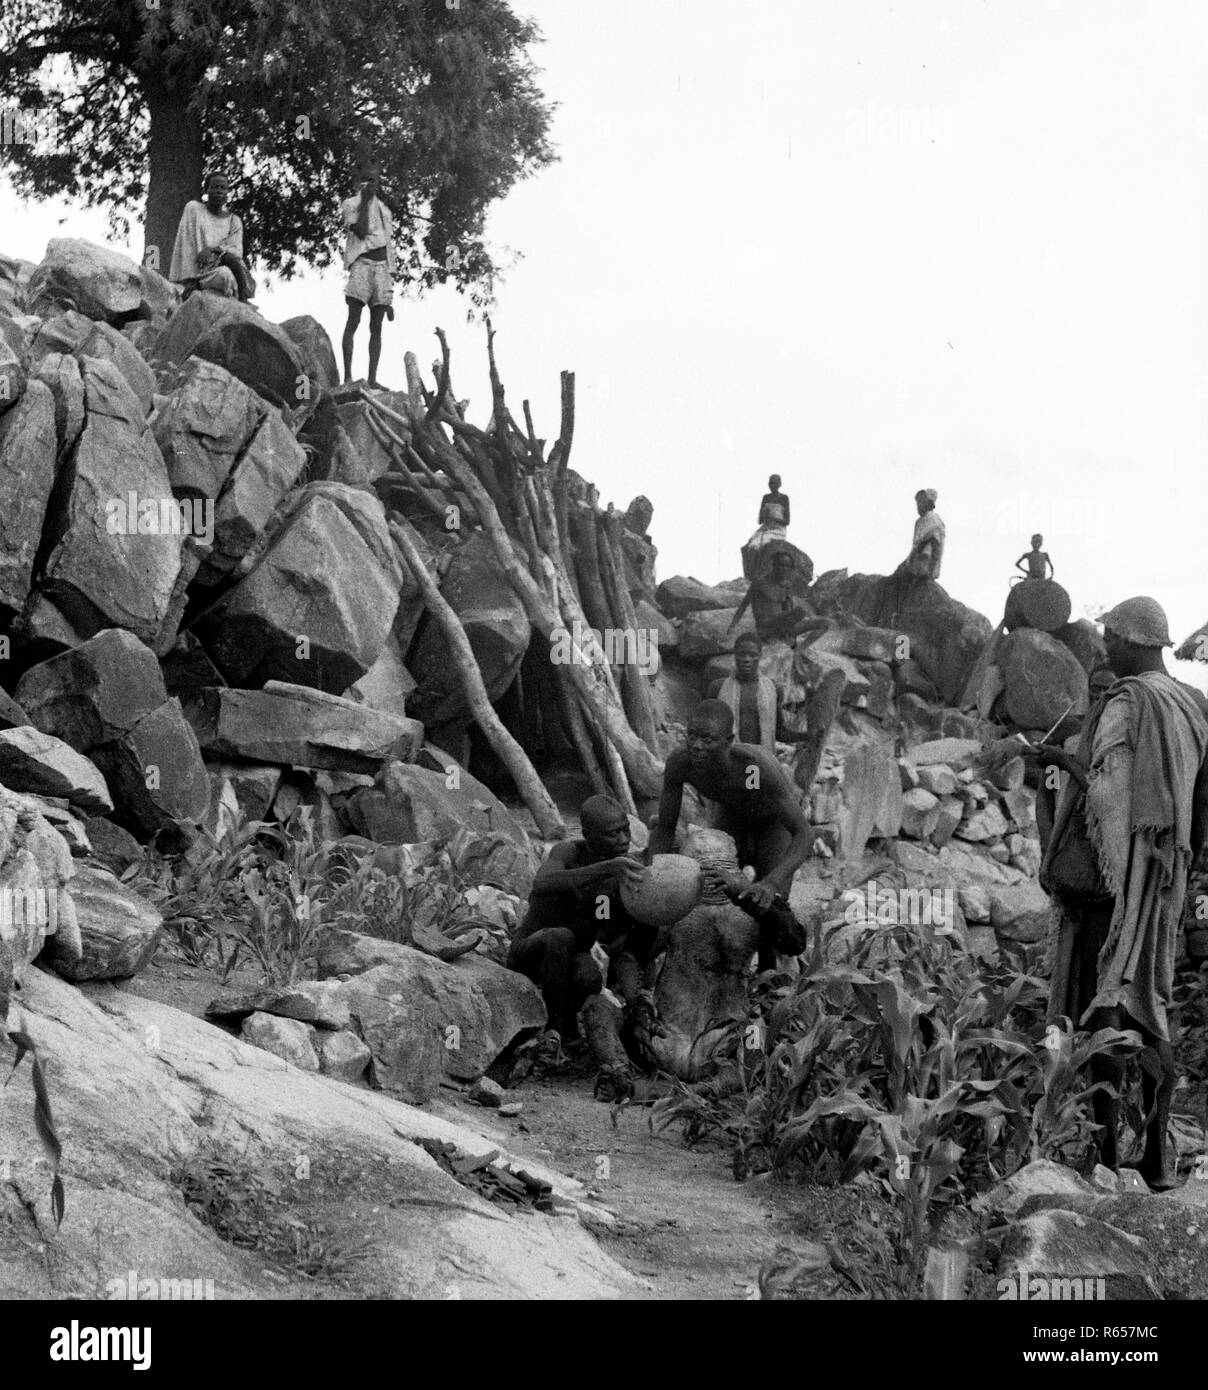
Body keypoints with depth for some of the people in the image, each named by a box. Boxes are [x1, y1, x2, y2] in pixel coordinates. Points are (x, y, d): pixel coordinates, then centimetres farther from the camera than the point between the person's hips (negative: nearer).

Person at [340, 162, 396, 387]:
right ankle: (347, 376, -14)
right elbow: (361, 231, -12)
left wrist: (390, 290, 16)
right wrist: (364, 201, -8)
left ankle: (372, 379, -2)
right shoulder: (351, 204, 5)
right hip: (361, 263, -5)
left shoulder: (384, 210, 20)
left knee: (376, 326, 0)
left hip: (382, 267, 5)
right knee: (354, 320, -11)